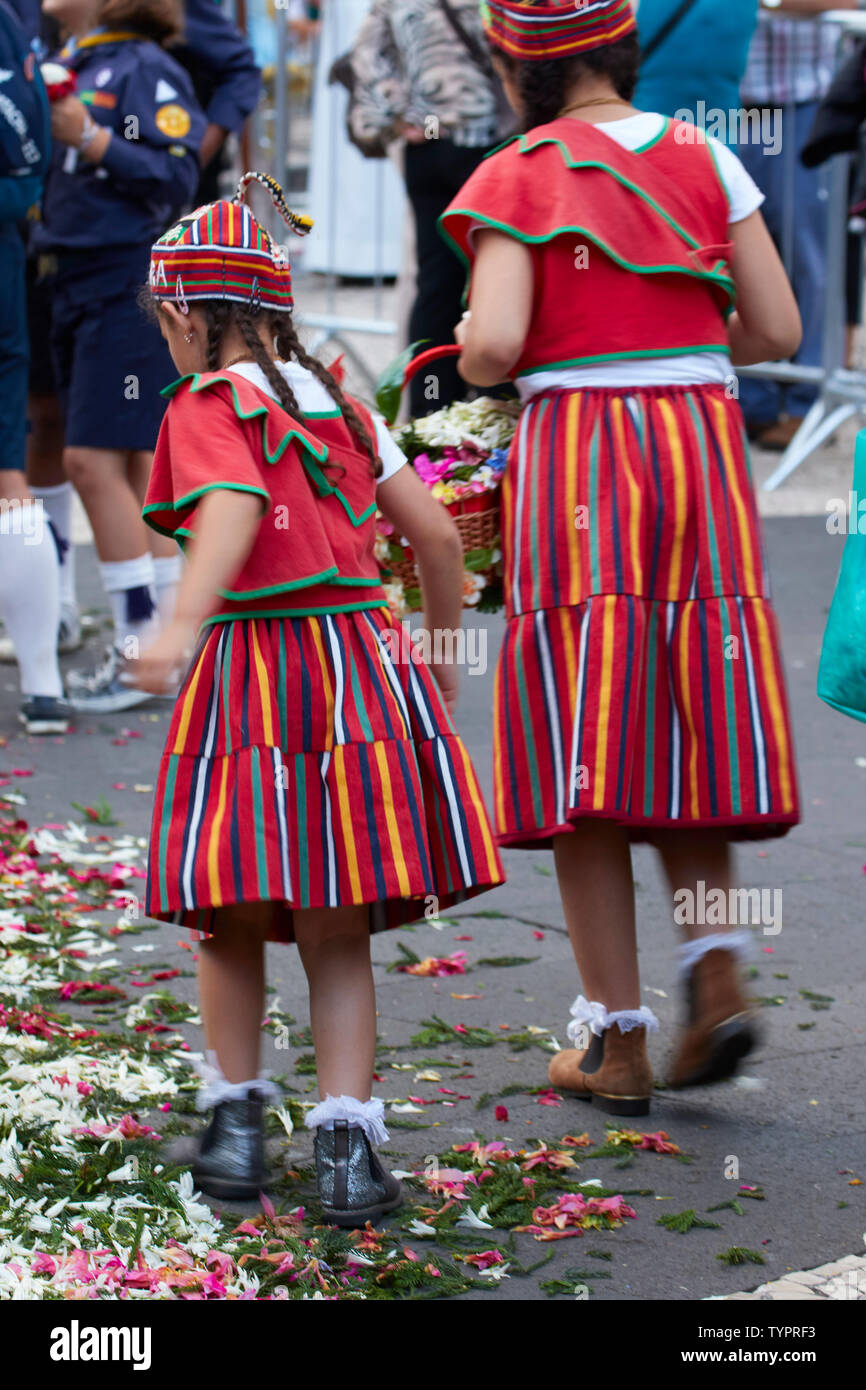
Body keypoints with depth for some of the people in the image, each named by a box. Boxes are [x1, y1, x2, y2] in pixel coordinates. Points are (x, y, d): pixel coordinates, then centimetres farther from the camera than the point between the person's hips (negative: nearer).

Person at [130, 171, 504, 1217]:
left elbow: (234, 506, -25)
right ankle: (346, 1144, 2)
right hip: (362, 660, 5)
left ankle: (235, 1116, 17)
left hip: (251, 668, -5)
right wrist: (441, 650, 28)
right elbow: (436, 534, 14)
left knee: (232, 920, 10)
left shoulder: (206, 406, -4)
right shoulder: (337, 403, 14)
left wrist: (184, 623, -39)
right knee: (335, 935, 7)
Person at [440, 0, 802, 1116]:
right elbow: (777, 328, 4)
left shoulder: (518, 177, -3)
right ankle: (713, 956, -4)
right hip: (701, 442, 3)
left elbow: (494, 341, -15)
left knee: (584, 747, 3)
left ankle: (615, 1033, 4)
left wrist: (474, 365, 7)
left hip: (575, 448, -3)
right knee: (681, 725, 15)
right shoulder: (702, 156, 7)